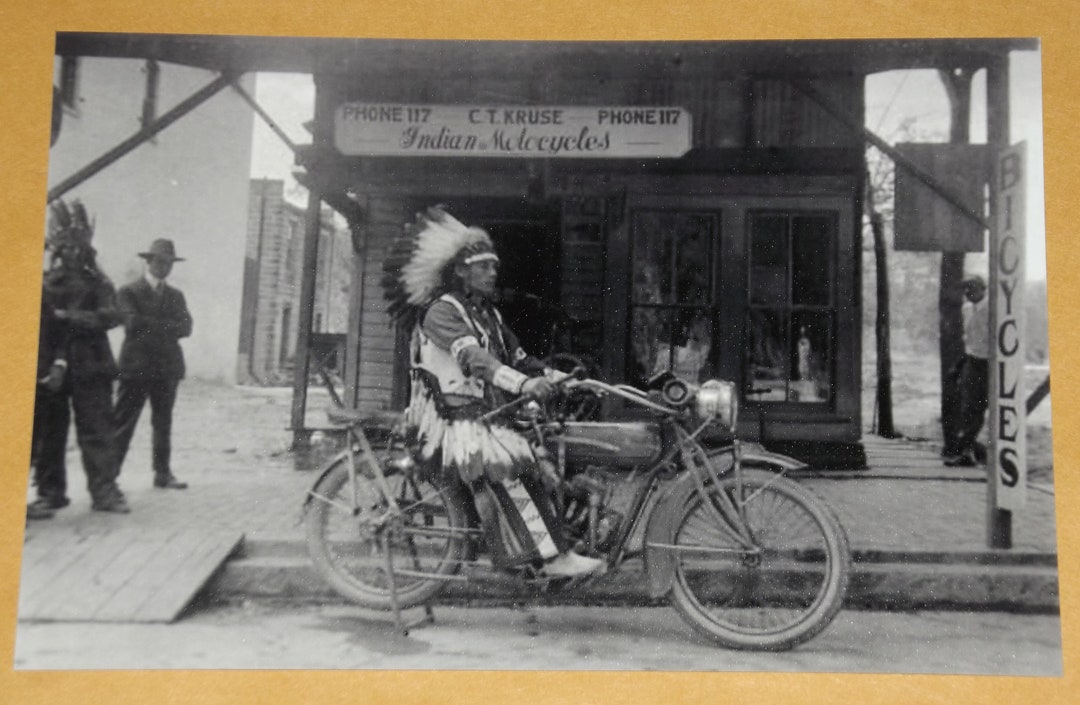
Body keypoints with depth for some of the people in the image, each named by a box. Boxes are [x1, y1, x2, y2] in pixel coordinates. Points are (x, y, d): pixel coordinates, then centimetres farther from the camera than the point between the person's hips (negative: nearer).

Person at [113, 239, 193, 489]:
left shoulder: (176, 295, 15)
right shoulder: (129, 292, 1)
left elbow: (186, 327, 1)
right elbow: (132, 322, -15)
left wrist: (151, 327, -8)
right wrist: (166, 327, -9)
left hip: (168, 367, 5)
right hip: (137, 366, -5)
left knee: (164, 423, 9)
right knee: (123, 424, -3)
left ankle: (163, 473, 16)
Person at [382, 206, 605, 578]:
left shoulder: (488, 313, 19)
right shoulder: (441, 310, -9)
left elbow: (517, 356, 15)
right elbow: (472, 357, -26)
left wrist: (562, 379, 1)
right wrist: (524, 384, -39)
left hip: (488, 415, 8)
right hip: (454, 421, -8)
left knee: (531, 467, -10)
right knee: (503, 470, -27)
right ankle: (551, 556, -29)